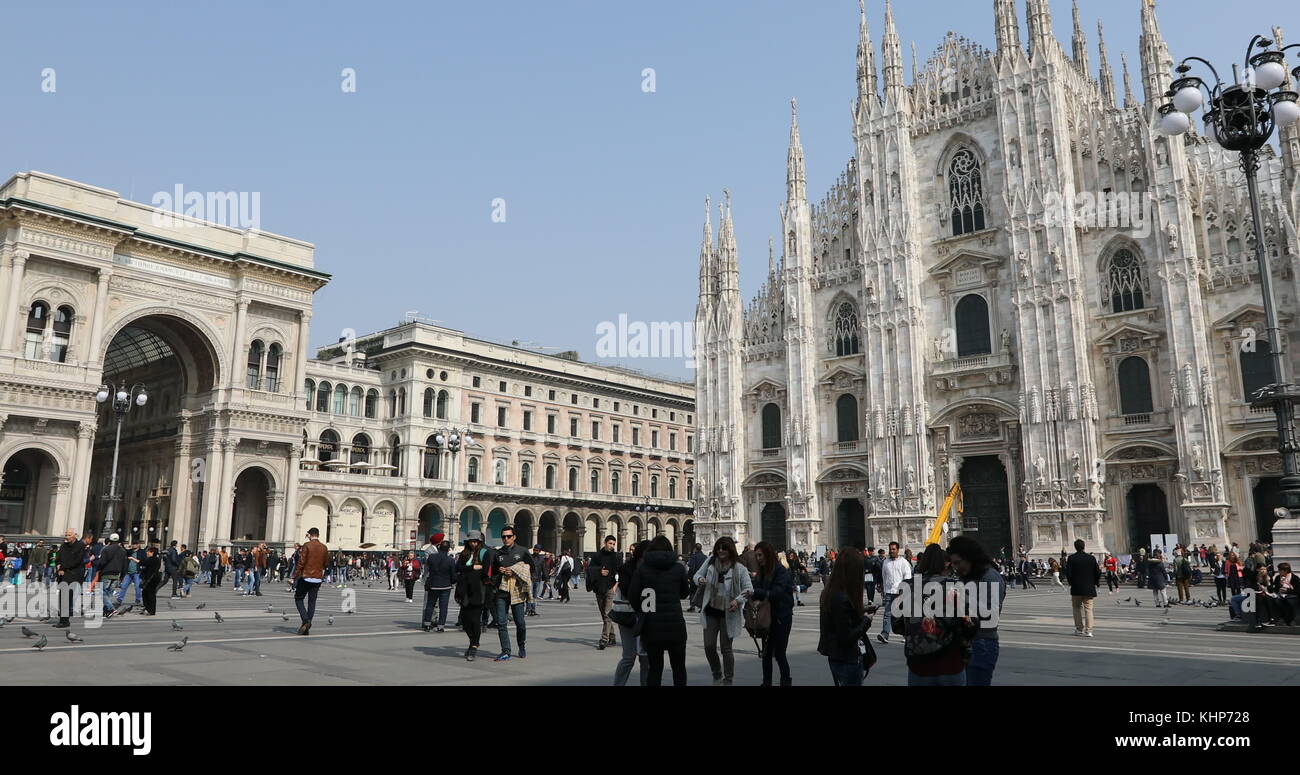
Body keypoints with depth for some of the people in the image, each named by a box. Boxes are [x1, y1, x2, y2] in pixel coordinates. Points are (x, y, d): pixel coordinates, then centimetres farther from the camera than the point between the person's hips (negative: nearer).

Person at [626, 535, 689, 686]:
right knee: (679, 668, 15)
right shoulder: (678, 568, 0)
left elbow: (632, 596, -2)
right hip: (675, 625, 0)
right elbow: (685, 593, 12)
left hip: (651, 626, 0)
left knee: (655, 668, 12)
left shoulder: (642, 568, -1)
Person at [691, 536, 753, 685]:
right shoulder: (710, 561, 2)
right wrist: (700, 579, -16)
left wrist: (738, 600, -26)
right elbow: (697, 574, 8)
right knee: (709, 646, 1)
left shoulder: (739, 568, -6)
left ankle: (728, 680, 18)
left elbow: (749, 589, -9)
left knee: (726, 648, 2)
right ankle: (717, 676, 26)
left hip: (728, 613, -3)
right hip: (711, 611, 3)